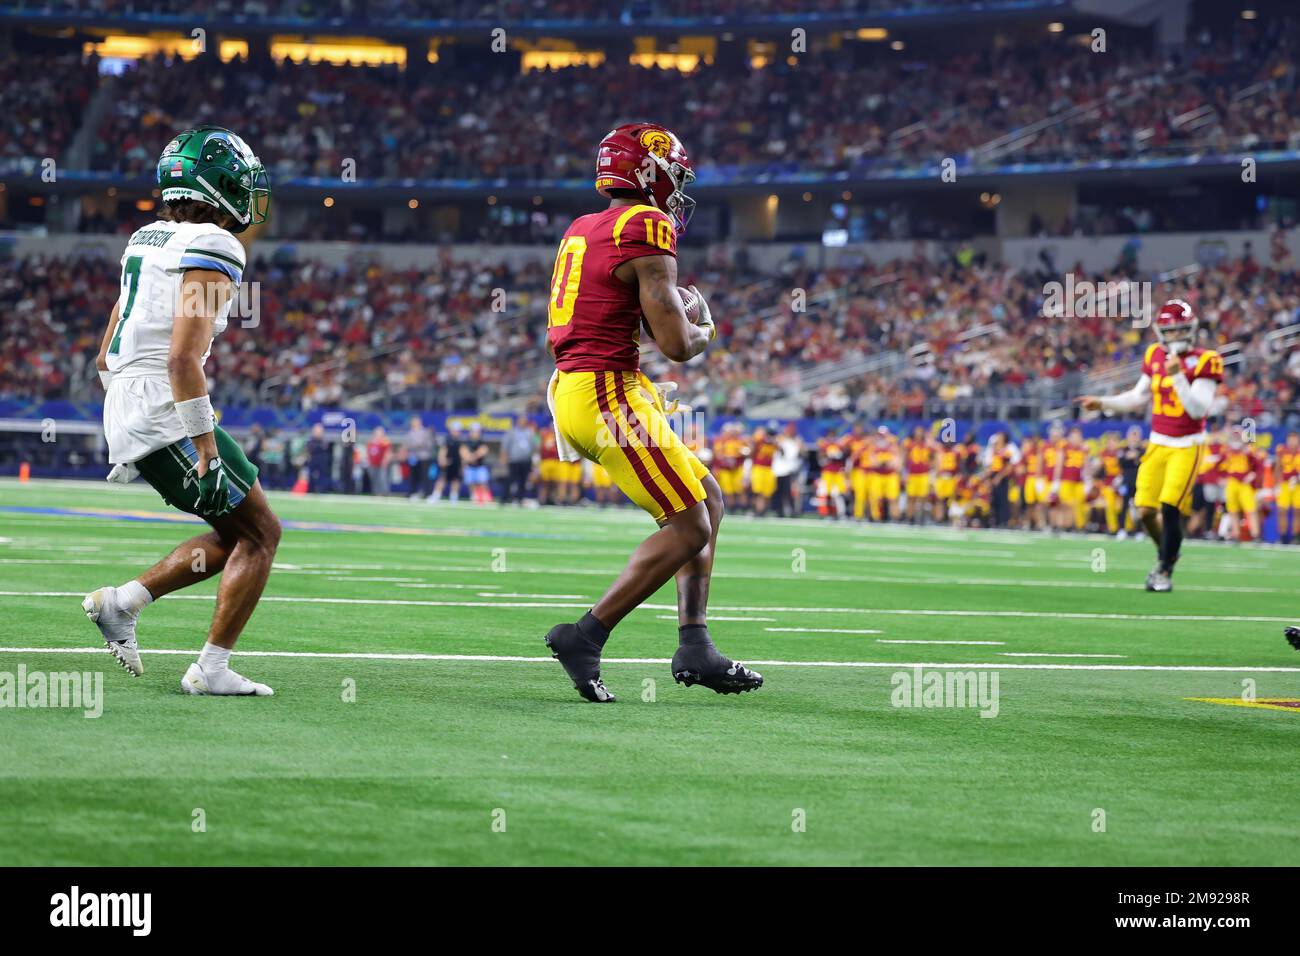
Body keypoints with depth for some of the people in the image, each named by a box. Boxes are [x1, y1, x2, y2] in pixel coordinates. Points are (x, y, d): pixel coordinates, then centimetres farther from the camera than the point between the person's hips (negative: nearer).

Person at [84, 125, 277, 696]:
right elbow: (183, 358, -21)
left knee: (237, 534, 17)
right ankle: (211, 670, -1)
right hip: (166, 416, -9)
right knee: (260, 534, 2)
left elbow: (107, 358, 21)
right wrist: (206, 448, -20)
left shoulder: (146, 242, 17)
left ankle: (121, 603, 10)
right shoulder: (212, 249, -11)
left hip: (124, 414, 9)